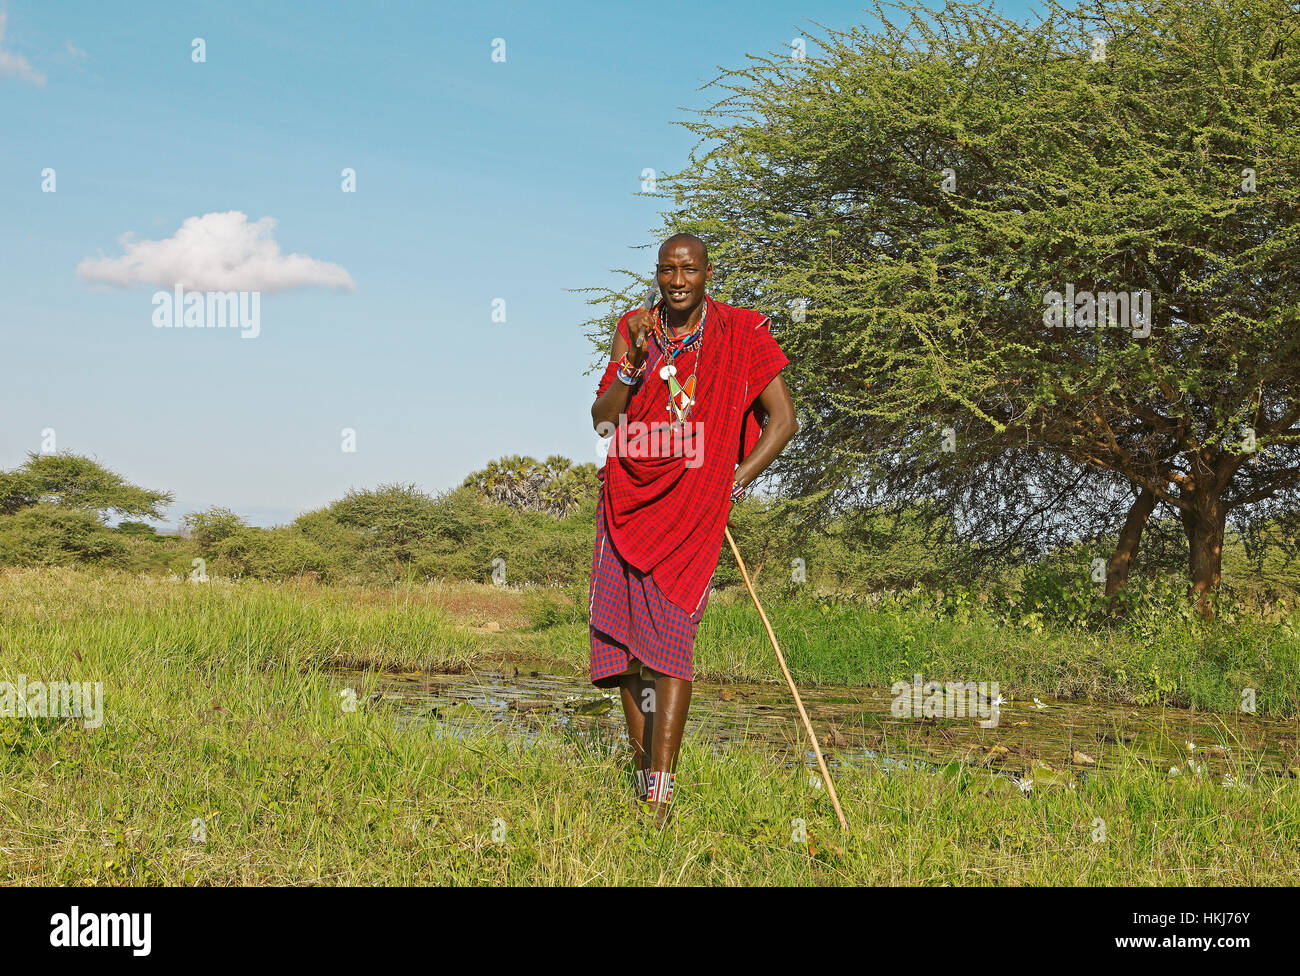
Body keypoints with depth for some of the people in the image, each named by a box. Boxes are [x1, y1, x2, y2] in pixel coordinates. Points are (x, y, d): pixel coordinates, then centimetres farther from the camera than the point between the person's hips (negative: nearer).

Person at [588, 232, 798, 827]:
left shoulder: (738, 336, 0)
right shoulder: (635, 329, 9)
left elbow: (783, 419, 1)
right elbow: (601, 419, 1)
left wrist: (735, 483, -5)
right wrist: (632, 361, -13)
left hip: (693, 505, -4)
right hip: (628, 499, 4)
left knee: (669, 633, -16)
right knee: (623, 638, 4)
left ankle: (661, 791, -18)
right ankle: (641, 774, 16)